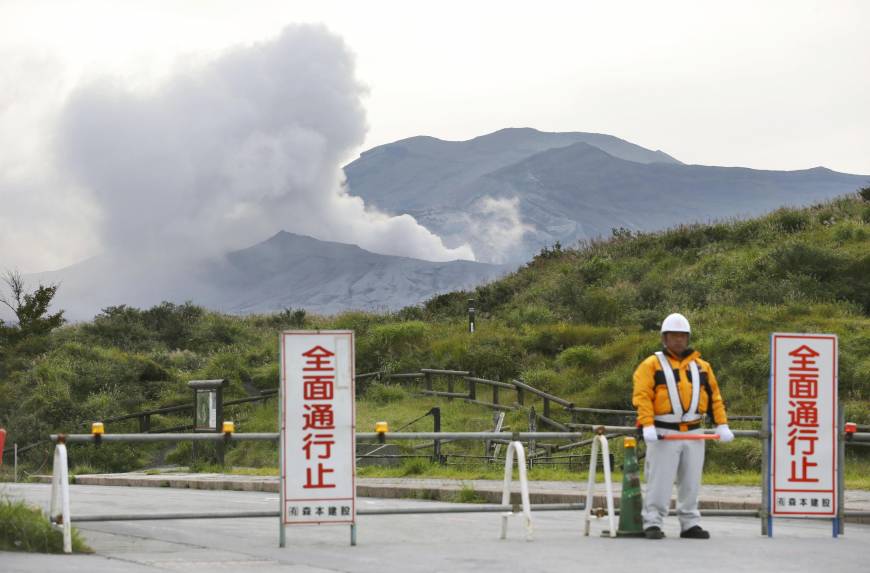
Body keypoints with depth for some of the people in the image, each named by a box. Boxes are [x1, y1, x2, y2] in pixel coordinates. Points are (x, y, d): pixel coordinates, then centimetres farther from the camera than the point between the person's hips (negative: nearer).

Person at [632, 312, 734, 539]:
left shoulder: (701, 366, 14)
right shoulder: (651, 365, 0)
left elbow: (714, 396, 14)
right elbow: (642, 397, -9)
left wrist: (722, 424, 4)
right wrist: (647, 425, -21)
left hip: (693, 433, 4)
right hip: (663, 433, -4)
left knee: (690, 482, 9)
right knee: (660, 481, -6)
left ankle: (690, 524, 15)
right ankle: (652, 523, -2)